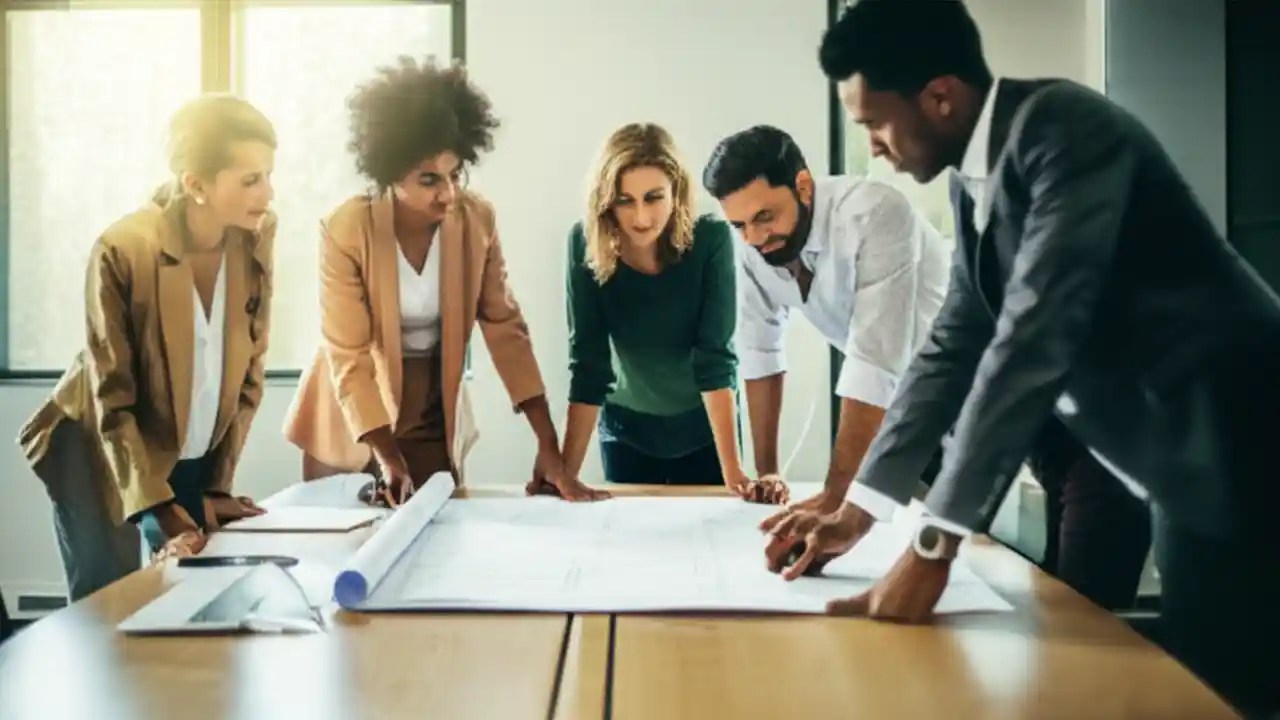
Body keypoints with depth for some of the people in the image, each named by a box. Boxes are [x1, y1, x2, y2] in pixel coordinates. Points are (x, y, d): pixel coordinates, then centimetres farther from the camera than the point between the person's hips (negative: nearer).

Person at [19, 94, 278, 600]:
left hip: (194, 462, 4)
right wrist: (165, 514, -26)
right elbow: (113, 402, -19)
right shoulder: (122, 252, -23)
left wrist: (218, 485, -3)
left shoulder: (255, 235, -10)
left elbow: (248, 369, -2)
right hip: (104, 454, -4)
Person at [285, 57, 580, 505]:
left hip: (434, 422, 2)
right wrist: (388, 460, -30)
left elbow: (505, 329, -9)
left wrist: (548, 445, -15)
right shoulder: (346, 231, -21)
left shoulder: (477, 220, -12)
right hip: (351, 424, -2)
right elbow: (349, 359, -21)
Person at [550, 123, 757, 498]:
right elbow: (588, 363, -20)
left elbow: (715, 358, -25)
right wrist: (565, 471, -25)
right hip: (626, 427, 1)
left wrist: (732, 470, -31)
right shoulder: (585, 244, -20)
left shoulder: (711, 239, -23)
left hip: (704, 427, -1)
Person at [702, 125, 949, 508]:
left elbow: (875, 364, -38)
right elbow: (759, 349, -4)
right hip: (897, 397, 5)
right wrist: (766, 470, -5)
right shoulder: (755, 244, -13)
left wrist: (834, 495, -39)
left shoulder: (873, 214, -34)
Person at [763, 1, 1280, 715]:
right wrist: (858, 510, 4)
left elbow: (1034, 340, -29)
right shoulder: (974, 179, 5)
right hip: (1182, 455, 8)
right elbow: (956, 343, 8)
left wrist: (933, 546, -27)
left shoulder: (1066, 129, -22)